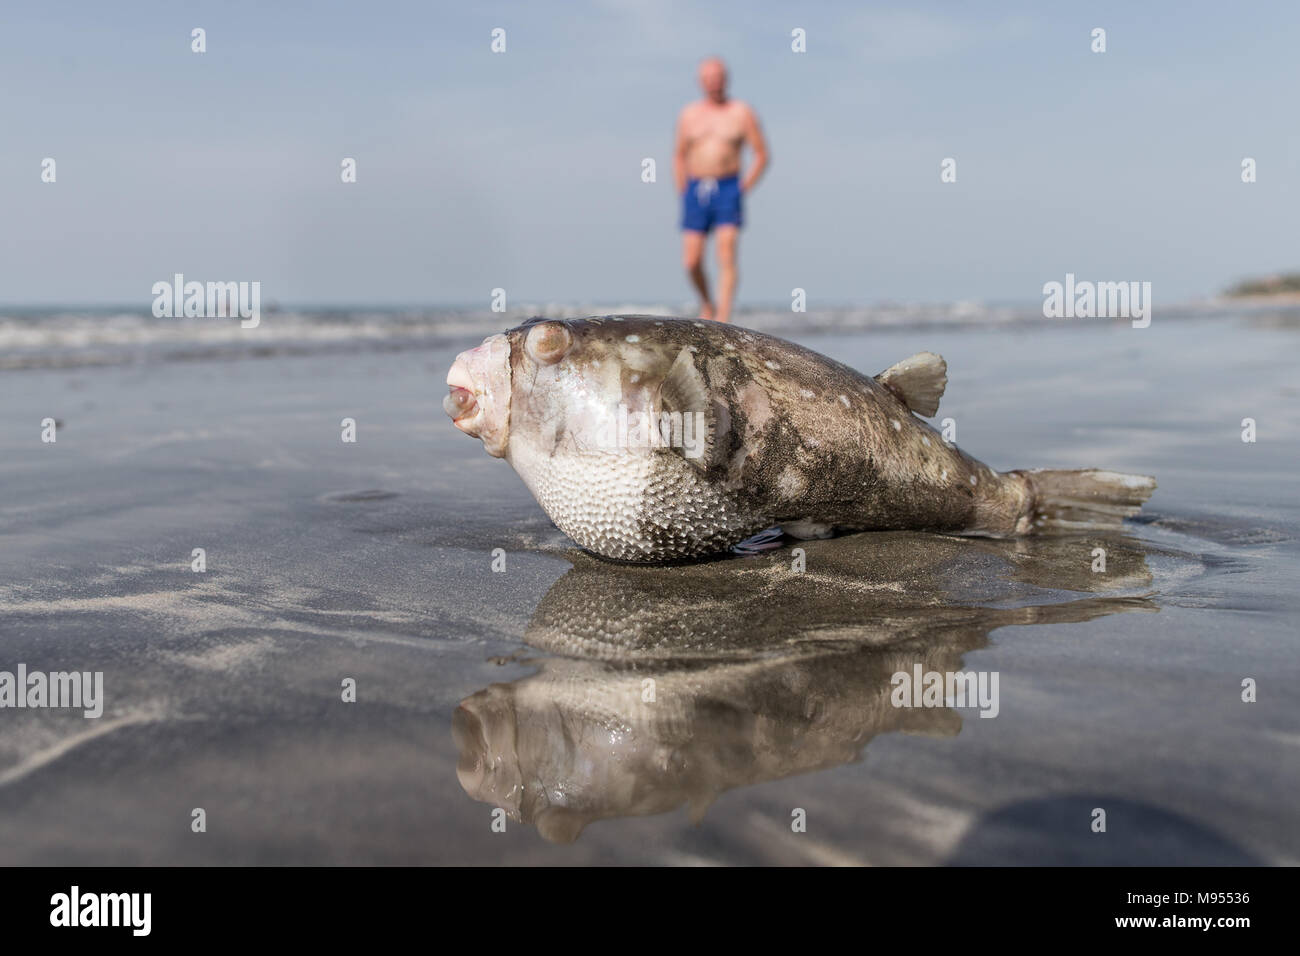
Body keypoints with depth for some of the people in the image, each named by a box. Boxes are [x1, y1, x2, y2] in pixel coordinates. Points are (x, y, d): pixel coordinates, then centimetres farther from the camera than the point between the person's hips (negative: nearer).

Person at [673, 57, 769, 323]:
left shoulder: (742, 113, 4)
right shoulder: (689, 115, 11)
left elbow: (762, 155, 5)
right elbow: (679, 156, 19)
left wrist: (743, 190, -3)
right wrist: (684, 194, 9)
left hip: (728, 189, -2)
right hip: (696, 190, 2)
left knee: (726, 256, -13)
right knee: (692, 262, -3)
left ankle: (723, 321, -16)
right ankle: (706, 304, 24)